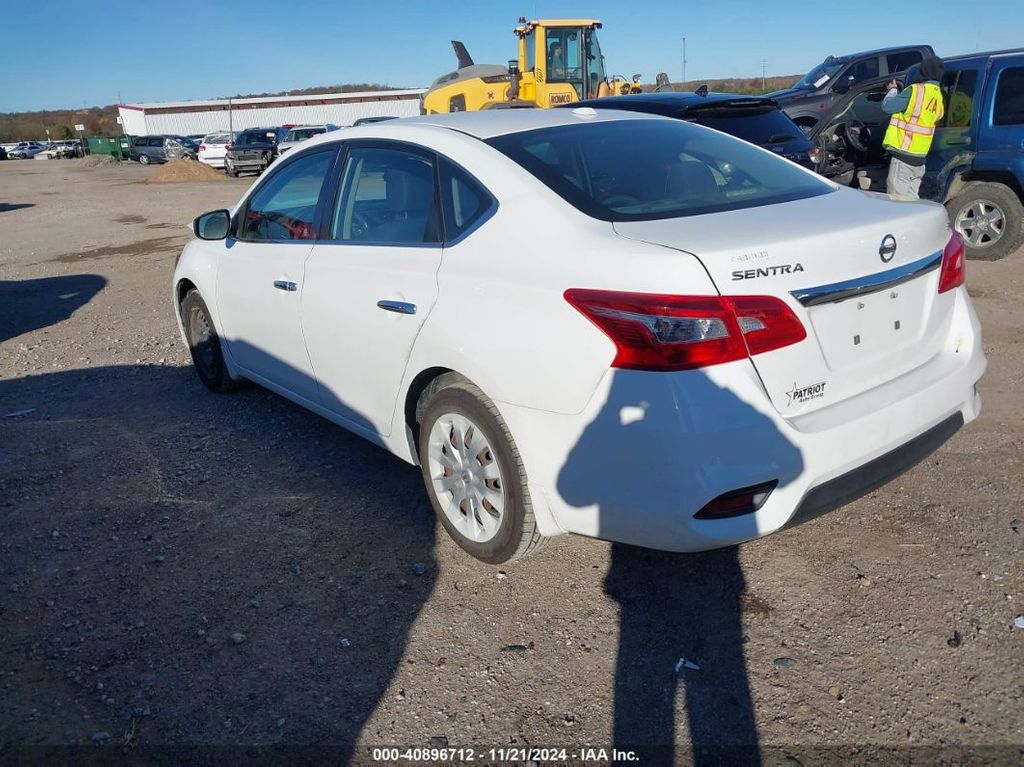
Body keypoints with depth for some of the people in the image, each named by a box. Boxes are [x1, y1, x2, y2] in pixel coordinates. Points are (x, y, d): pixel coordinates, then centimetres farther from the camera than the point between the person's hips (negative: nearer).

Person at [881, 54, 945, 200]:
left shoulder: (916, 90, -15)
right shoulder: (938, 95, 12)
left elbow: (887, 106, -12)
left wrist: (893, 90, 10)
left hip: (904, 154, -9)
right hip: (920, 156, 9)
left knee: (898, 200, -7)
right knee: (911, 199, 15)